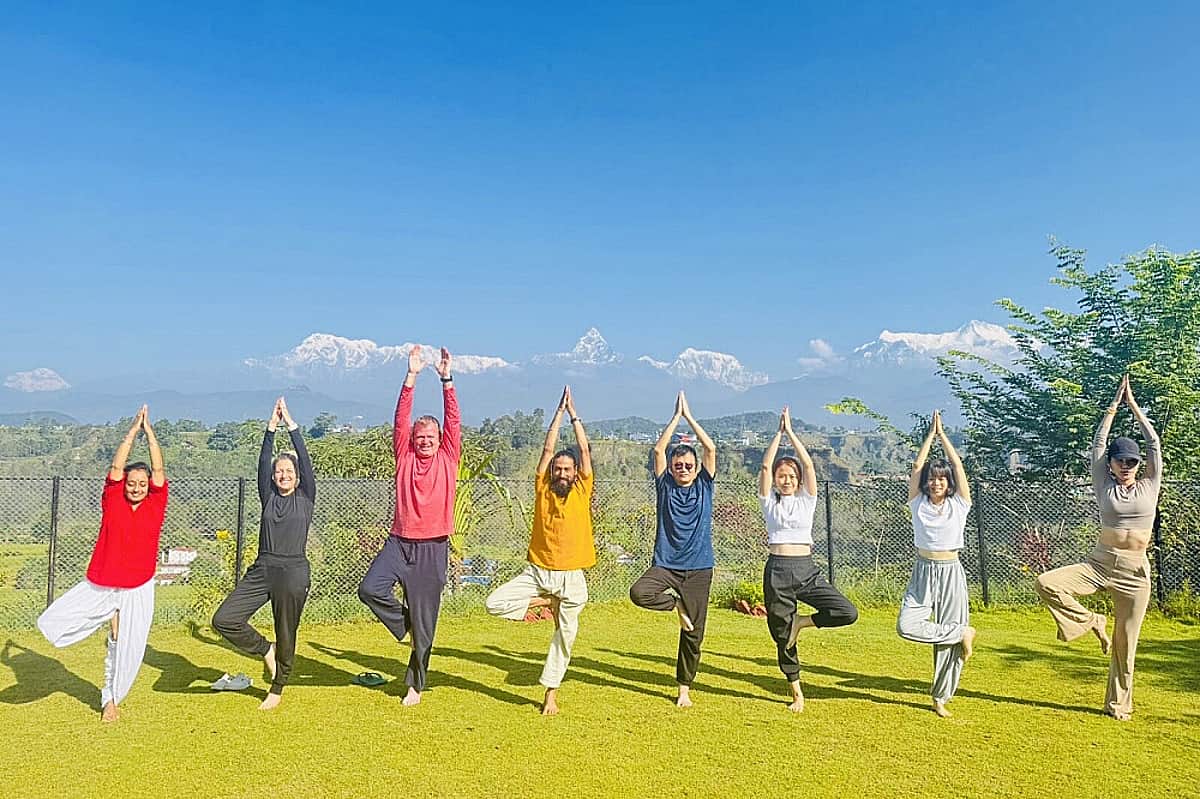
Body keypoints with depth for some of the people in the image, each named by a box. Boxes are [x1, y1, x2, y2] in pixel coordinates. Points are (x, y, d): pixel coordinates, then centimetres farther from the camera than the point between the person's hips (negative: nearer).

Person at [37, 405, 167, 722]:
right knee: (50, 624, -8)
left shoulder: (155, 505, -2)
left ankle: (111, 699, 31)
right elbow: (116, 466, -10)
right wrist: (133, 429, -11)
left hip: (137, 589, -1)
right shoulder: (113, 501, -2)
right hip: (100, 584, 1)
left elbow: (158, 469, -9)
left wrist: (149, 430, -10)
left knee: (127, 649, 6)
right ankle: (109, 617, 18)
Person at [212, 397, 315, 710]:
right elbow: (263, 462, -1)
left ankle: (277, 690, 27)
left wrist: (291, 425, -9)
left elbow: (305, 461, -7)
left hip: (294, 573, -3)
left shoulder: (306, 497, 3)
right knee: (223, 619, -8)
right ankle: (265, 649, 15)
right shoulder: (268, 496, 9)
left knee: (286, 635, 6)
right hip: (262, 570, 3)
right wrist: (271, 428, -10)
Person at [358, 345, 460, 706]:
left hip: (433, 548, -1)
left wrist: (446, 378, -12)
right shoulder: (405, 456, 5)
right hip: (399, 542, 1)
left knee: (425, 621, 5)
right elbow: (400, 420, -4)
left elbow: (453, 421, -5)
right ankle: (405, 623, 9)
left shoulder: (448, 457, 4)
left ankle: (416, 683, 21)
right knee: (369, 588, -21)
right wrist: (411, 377, -12)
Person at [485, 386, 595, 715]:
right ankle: (542, 602, 8)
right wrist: (559, 412, 1)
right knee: (494, 603, -13)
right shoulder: (542, 490, 0)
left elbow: (585, 450, -3)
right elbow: (547, 449, -2)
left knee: (565, 636, 6)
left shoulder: (581, 492, 0)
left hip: (570, 577, -1)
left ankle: (550, 693, 23)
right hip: (537, 572, 1)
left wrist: (573, 413, 1)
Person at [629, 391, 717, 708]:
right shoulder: (665, 486, 4)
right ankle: (675, 604, 1)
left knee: (693, 634, 3)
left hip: (698, 568, 0)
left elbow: (711, 448, -4)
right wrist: (676, 416, -3)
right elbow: (659, 449, -6)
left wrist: (689, 416, -2)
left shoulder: (704, 486, 5)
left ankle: (684, 689, 22)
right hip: (665, 565, 0)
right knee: (638, 592, -29)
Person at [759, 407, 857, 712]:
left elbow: (808, 463, -1)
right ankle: (796, 693, 25)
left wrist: (791, 431, 0)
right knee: (781, 634, 6)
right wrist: (779, 433, -2)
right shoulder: (769, 502, 7)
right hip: (777, 570, -1)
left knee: (848, 612, -16)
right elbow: (765, 466, -4)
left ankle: (801, 621, 8)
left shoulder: (807, 500, 9)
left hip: (807, 569, 1)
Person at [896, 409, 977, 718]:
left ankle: (940, 699, 16)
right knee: (906, 626, -18)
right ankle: (962, 633, 2)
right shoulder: (918, 502, 4)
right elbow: (917, 466, 0)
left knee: (949, 641, 2)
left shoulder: (959, 504, 2)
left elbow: (958, 465, -3)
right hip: (923, 572, 1)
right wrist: (930, 434, 4)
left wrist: (943, 434, 2)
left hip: (951, 573, -1)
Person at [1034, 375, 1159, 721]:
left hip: (1134, 572, 0)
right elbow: (1097, 445, 1)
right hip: (1099, 564, 1)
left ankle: (1119, 705, 21)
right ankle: (1092, 622, 0)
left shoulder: (1149, 485, 5)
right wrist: (1114, 406, 4)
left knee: (1125, 643, 4)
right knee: (1046, 583, -23)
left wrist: (1133, 404, 3)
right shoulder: (1105, 486, 4)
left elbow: (1154, 442, 2)